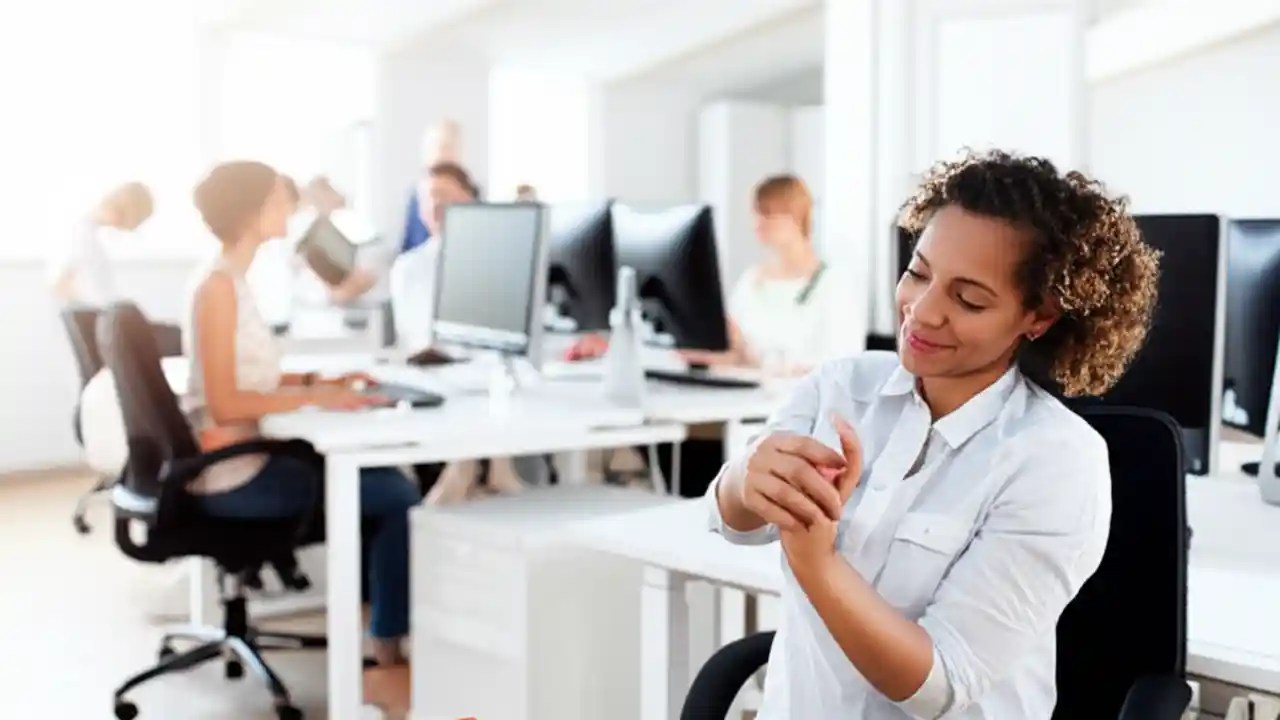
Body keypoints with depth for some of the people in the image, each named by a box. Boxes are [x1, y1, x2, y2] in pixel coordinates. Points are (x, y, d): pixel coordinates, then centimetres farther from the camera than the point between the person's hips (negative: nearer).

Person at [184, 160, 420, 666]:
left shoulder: (230, 282, 11)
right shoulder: (218, 289, -17)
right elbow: (224, 403, -23)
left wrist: (319, 380, 6)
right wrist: (313, 398, -22)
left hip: (245, 459, 9)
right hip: (230, 476, -9)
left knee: (386, 476, 13)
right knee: (397, 495, -9)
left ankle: (385, 614, 19)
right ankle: (390, 642, 1)